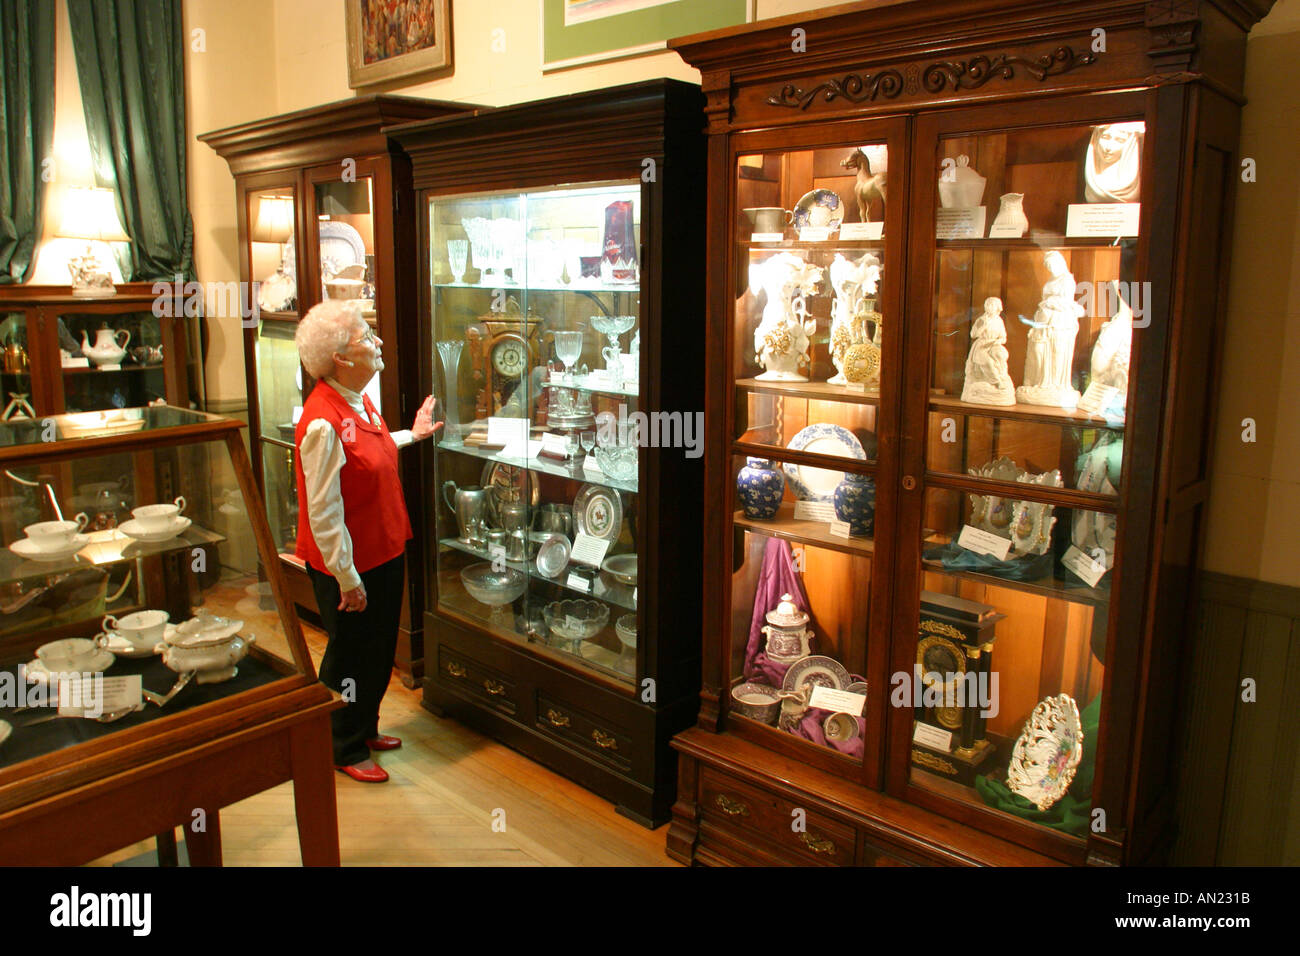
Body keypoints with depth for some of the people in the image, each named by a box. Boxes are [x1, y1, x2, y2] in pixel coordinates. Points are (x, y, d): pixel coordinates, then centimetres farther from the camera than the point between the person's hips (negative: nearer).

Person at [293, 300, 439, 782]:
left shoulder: (359, 401, 4)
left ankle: (365, 728, 42)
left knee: (379, 650, 22)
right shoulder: (322, 424, -26)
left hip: (384, 552, 9)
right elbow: (323, 512, -25)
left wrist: (411, 435, 22)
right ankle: (345, 749, 28)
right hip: (350, 564, -9)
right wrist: (347, 577, -21)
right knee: (350, 656, 9)